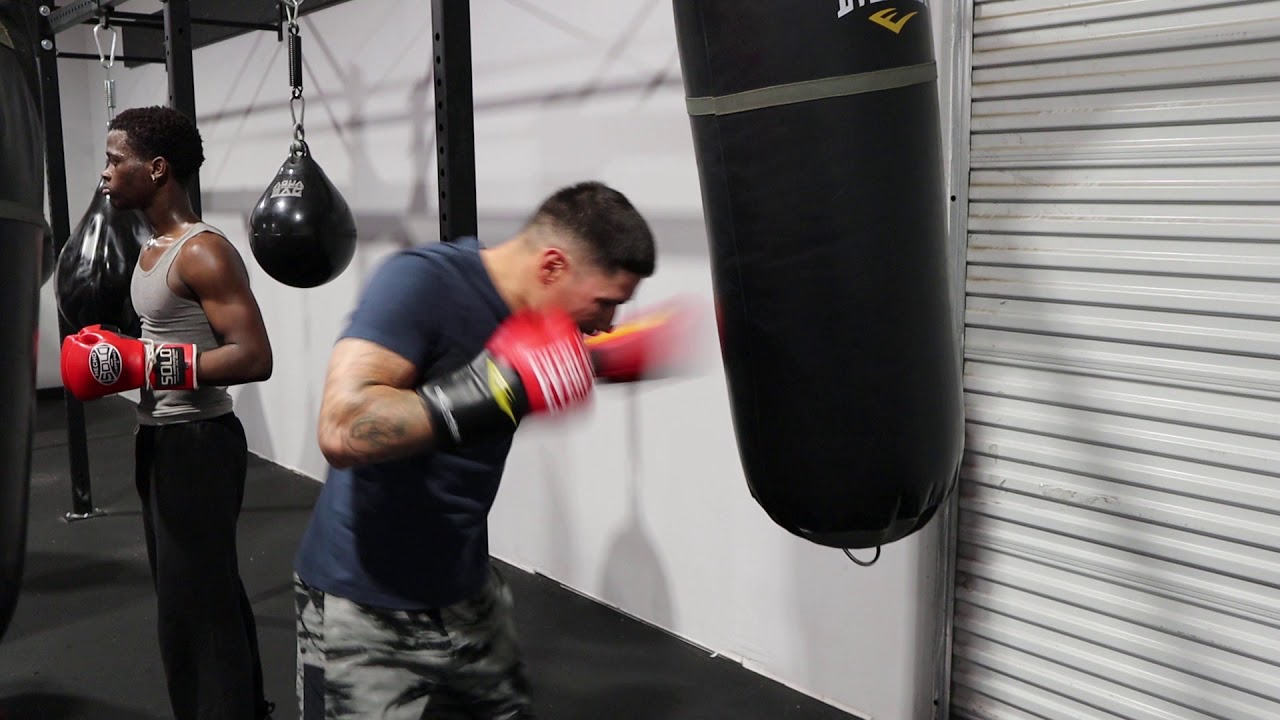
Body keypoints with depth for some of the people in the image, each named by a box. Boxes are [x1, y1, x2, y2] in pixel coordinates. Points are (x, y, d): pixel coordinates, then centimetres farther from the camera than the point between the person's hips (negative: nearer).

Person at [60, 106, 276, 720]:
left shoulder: (204, 253, -19)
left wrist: (142, 366, -24)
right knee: (207, 593, 21)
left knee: (195, 608, -2)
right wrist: (117, 357, 6)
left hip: (197, 443, -10)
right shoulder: (154, 248, 11)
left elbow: (252, 358, -27)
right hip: (160, 438, 10)